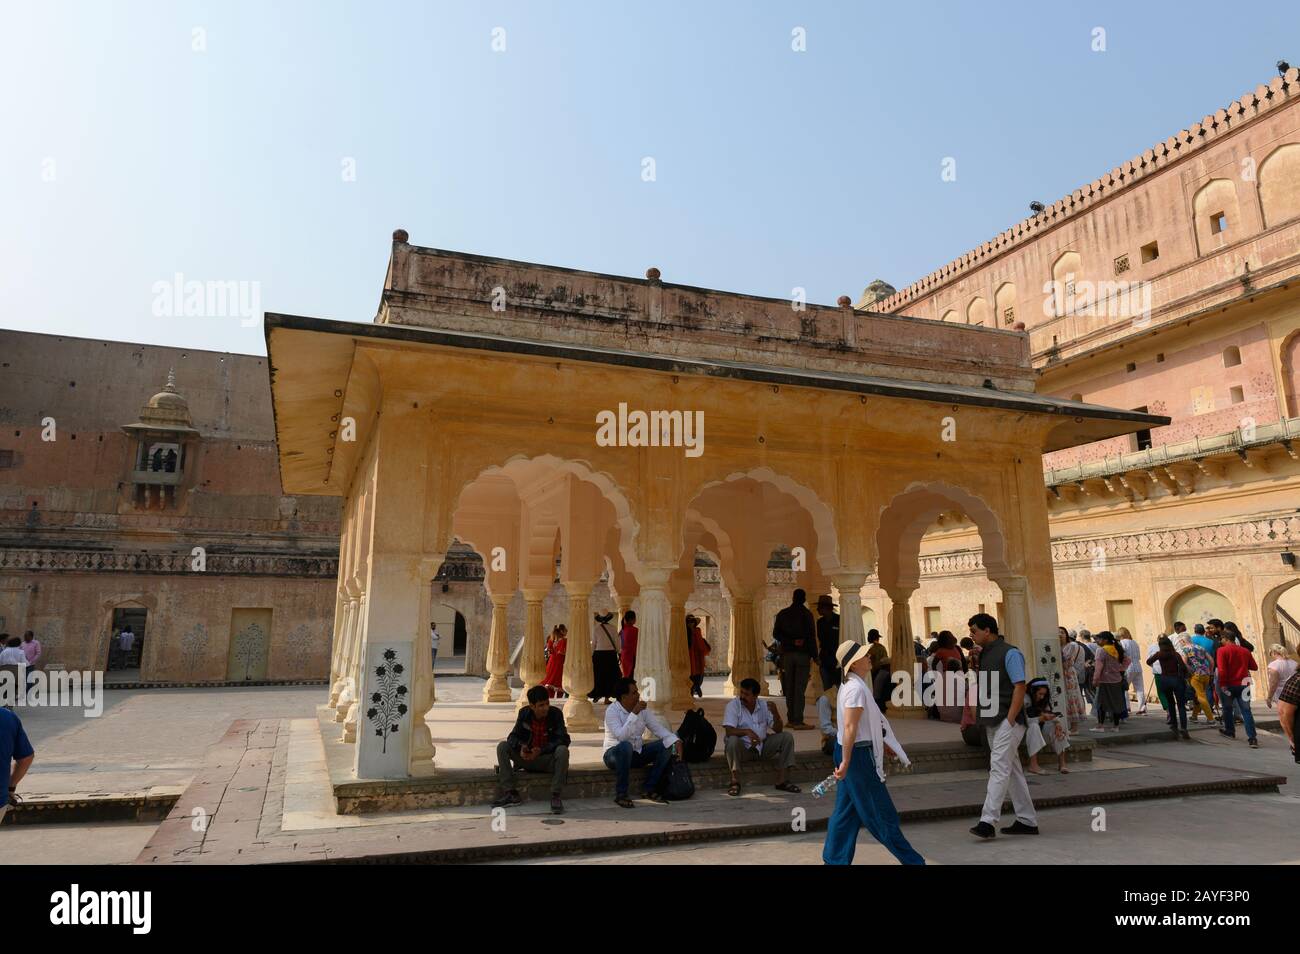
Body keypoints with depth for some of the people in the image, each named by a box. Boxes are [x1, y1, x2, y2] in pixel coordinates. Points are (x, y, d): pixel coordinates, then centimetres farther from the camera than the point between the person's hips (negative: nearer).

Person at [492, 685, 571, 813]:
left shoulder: (556, 713, -12)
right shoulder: (524, 713, -4)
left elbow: (564, 739, -18)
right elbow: (513, 736, -2)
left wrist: (541, 750, -31)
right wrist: (521, 746, -27)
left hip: (548, 759, -3)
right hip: (526, 757, 3)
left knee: (562, 750, -34)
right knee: (502, 746, -16)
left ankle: (555, 796, -27)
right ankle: (511, 794, -17)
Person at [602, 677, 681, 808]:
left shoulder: (642, 709, 0)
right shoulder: (612, 710, -19)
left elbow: (658, 727, -2)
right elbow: (621, 736, -32)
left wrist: (676, 741, -19)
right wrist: (634, 713, -34)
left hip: (636, 754, 6)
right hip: (615, 753, -6)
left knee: (666, 745, -10)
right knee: (626, 746, -39)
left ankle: (650, 789, -3)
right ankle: (621, 795, -25)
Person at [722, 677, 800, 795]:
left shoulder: (764, 706, 0)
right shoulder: (733, 705, -11)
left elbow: (778, 730, -1)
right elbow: (729, 731, -23)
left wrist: (775, 714, -20)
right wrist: (747, 732, -40)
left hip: (762, 748, 4)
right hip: (742, 749, -4)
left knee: (787, 737, -11)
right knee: (732, 740, -36)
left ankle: (781, 781, -9)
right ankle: (735, 782, -21)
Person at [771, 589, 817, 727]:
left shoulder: (782, 614, 7)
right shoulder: (806, 614, -4)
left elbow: (776, 634, 0)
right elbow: (811, 636, -7)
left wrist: (791, 642, -4)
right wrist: (814, 655, -3)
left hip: (787, 654, 4)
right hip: (803, 654, -4)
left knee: (789, 687, 10)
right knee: (800, 687, -5)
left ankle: (791, 719, 12)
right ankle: (798, 721, -8)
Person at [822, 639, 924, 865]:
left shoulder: (850, 684, 11)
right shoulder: (856, 688, -20)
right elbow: (850, 727, -25)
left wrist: (881, 743, 26)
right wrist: (845, 761, -26)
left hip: (852, 750, 10)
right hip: (858, 753, -10)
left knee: (846, 810, 14)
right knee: (880, 811, 4)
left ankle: (834, 859, 20)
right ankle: (911, 859, 17)